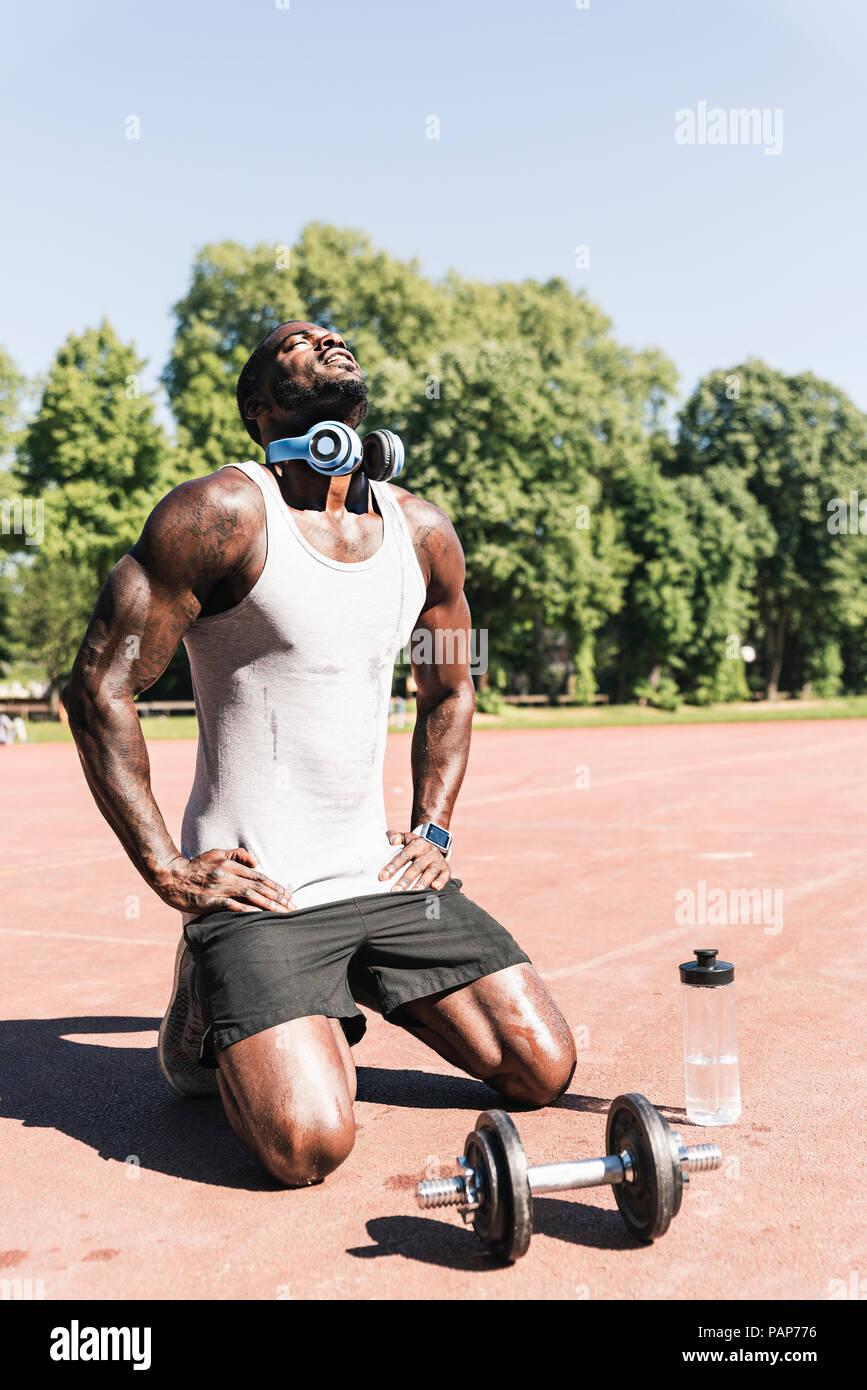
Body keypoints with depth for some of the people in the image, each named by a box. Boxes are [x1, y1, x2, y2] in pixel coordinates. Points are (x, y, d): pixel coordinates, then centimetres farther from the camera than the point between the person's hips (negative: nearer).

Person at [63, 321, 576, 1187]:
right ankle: (209, 1016, 12)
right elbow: (100, 687, -11)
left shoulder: (422, 531, 7)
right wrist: (167, 870, -12)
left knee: (544, 1072, 3)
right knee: (309, 1144, -20)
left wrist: (431, 829, 10)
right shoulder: (224, 513, -12)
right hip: (256, 887, -5)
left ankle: (358, 987, 25)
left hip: (385, 874, 6)